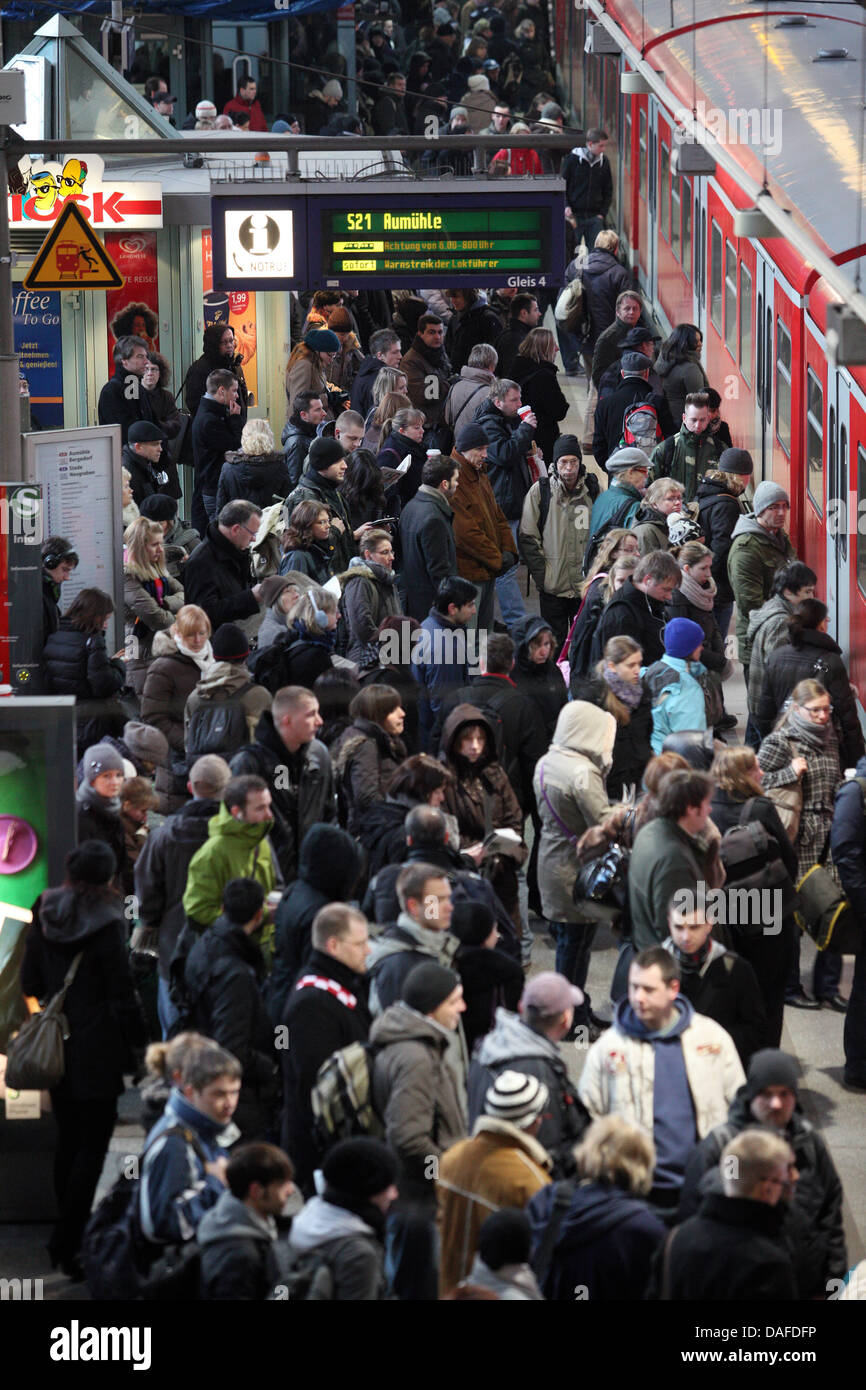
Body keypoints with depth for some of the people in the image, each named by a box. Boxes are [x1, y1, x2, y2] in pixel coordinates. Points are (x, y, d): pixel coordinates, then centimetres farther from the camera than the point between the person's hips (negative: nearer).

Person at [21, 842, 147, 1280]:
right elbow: (122, 995, -15)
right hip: (97, 1047, -6)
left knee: (69, 1140, 17)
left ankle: (69, 1242, 25)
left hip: (55, 1043, 6)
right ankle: (68, 1241, -4)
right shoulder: (106, 924, -17)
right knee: (93, 1144, 0)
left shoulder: (43, 918, 1)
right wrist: (138, 1046, -5)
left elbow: (30, 984, 9)